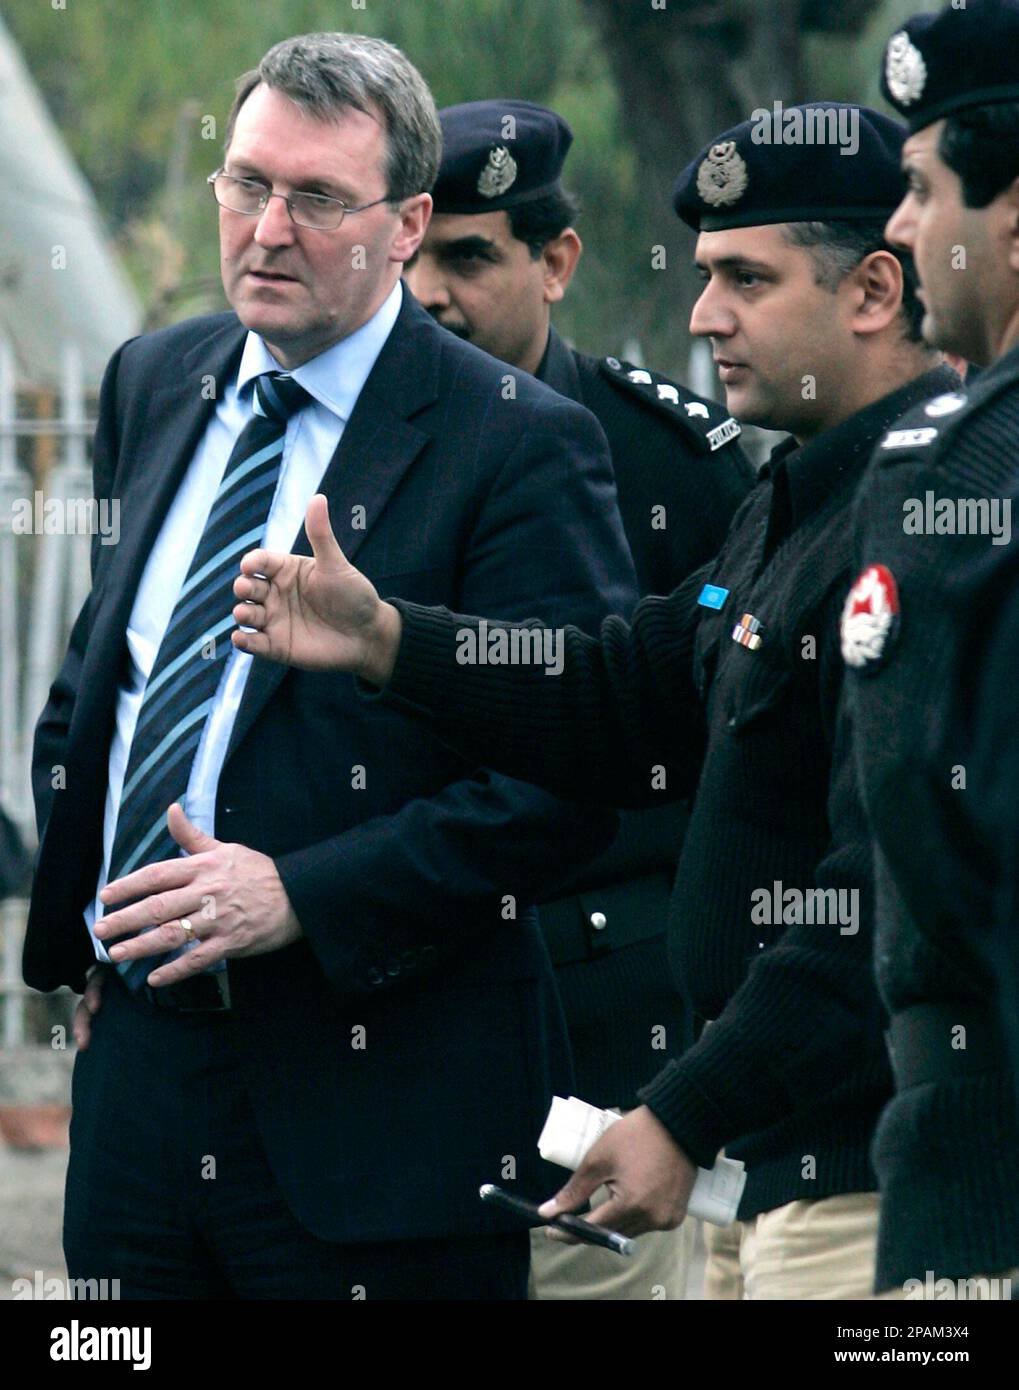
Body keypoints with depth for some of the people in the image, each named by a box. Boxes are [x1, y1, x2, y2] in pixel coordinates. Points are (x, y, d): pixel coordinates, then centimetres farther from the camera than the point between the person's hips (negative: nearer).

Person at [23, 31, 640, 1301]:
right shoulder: (154, 384, 12)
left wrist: (301, 896, -19)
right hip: (137, 1050, 6)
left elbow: (569, 779, -14)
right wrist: (63, 914, 15)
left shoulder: (522, 446, -9)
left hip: (375, 1096, -6)